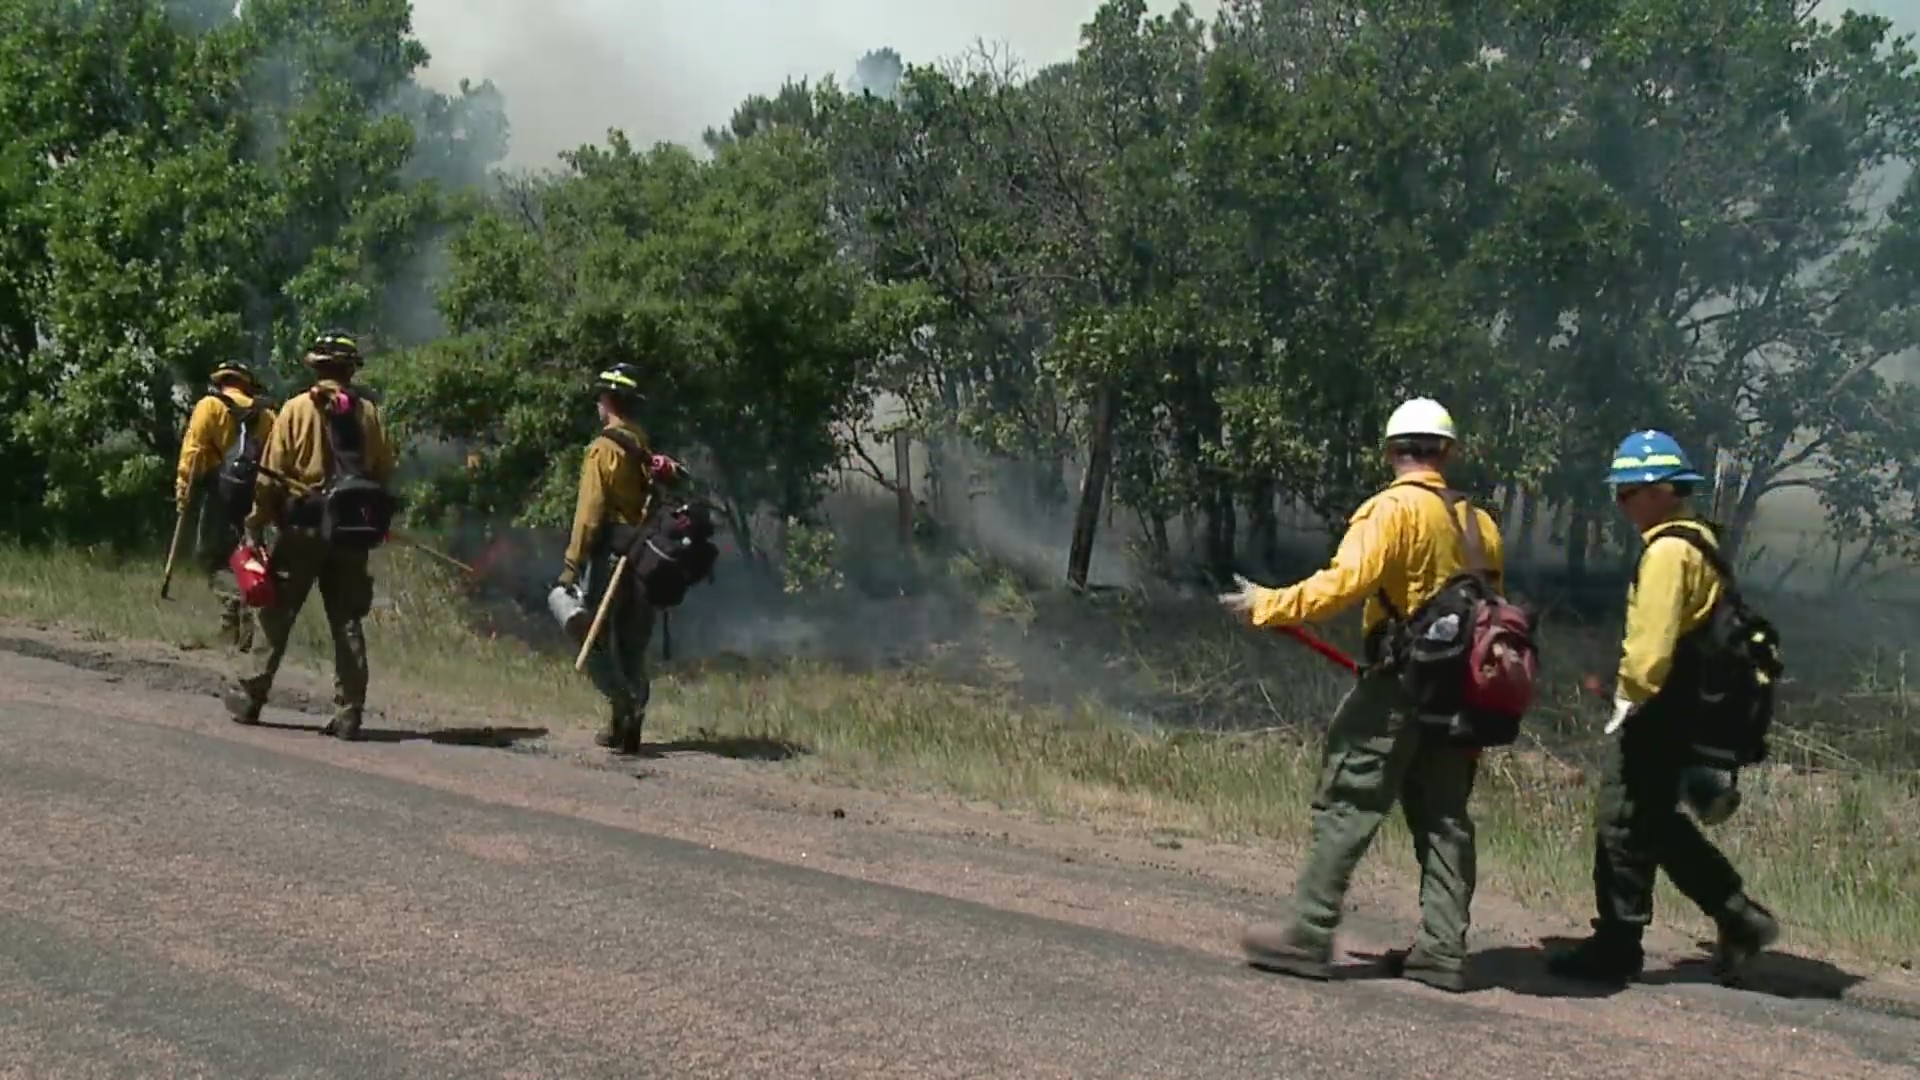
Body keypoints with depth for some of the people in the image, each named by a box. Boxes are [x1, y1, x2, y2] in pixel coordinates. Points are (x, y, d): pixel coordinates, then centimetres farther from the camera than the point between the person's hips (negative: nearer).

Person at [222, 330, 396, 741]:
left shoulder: (297, 409, -2)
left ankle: (250, 696, 14)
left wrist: (255, 526, 0)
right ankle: (348, 714, 2)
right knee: (346, 622, 5)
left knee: (277, 615, 8)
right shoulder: (369, 412, 5)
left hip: (302, 526, -2)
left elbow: (270, 472, -4)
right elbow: (385, 475, 6)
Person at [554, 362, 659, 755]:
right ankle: (626, 724, 12)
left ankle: (624, 703, -19)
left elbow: (589, 511, -15)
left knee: (595, 639, -2)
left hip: (609, 555, -7)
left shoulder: (604, 448, -9)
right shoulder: (647, 450, 12)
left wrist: (572, 564, -14)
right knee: (631, 644, 12)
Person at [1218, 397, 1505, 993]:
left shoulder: (1393, 509, -10)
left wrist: (1269, 606, -12)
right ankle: (1443, 948, 10)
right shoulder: (1478, 522, 12)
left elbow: (1345, 582, -21)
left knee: (1347, 805, -3)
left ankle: (1308, 935, -2)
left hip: (1398, 684, -7)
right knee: (1443, 816, 10)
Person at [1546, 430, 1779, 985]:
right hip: (1686, 712, 10)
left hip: (1658, 714, -10)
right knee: (1658, 824, 19)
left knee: (1624, 825, -1)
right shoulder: (1699, 542, 16)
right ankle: (1740, 917, 19)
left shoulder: (1668, 550, -17)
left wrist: (1629, 695, -15)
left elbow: (1652, 638, -26)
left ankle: (1614, 948, 6)